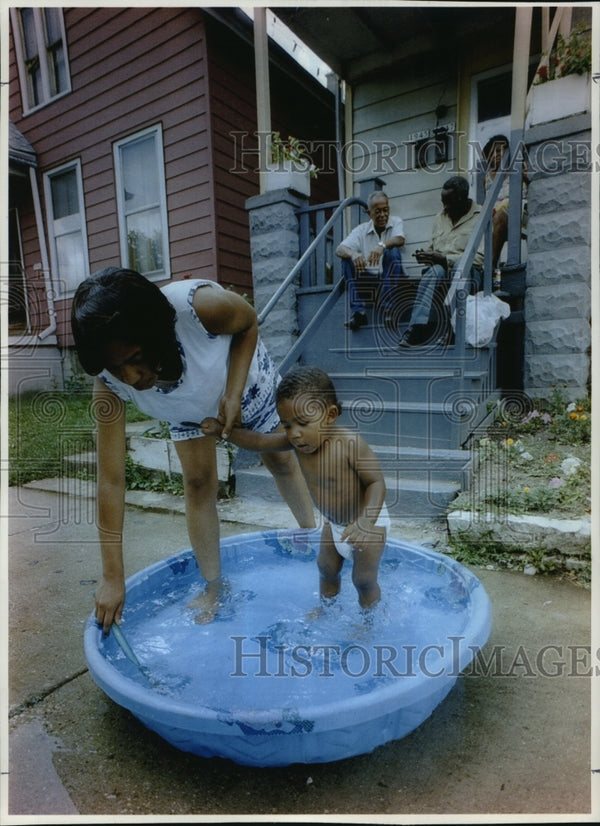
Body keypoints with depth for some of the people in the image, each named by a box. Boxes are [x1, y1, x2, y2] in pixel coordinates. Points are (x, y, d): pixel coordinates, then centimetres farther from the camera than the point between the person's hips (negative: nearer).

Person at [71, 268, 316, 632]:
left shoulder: (201, 305, -45)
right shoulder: (110, 386, -35)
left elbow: (249, 323, -21)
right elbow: (111, 482, -30)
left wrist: (233, 393, -32)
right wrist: (113, 577, -27)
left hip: (245, 376, -1)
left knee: (281, 462, 9)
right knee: (199, 484, -5)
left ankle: (313, 534, 34)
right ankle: (214, 586, 14)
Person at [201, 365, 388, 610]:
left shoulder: (350, 443, -37)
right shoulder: (296, 441, -17)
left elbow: (377, 482, -31)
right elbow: (258, 441, -8)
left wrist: (366, 521, -43)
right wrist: (222, 430, -17)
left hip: (369, 520, -6)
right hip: (333, 523, 6)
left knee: (364, 580, 9)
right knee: (326, 569, 22)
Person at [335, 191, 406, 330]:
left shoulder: (396, 222, 5)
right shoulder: (361, 230, 6)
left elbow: (400, 240, -19)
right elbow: (339, 250, -10)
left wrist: (382, 245, -40)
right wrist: (353, 254, -33)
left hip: (390, 277, -1)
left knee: (393, 251, -28)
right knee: (348, 259, -20)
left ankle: (387, 310, -33)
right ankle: (357, 312, -29)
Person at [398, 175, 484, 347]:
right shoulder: (440, 218, 21)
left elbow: (479, 258, -9)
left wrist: (444, 259, -17)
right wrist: (426, 255, 0)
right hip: (440, 270, 3)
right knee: (434, 272, -34)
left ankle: (449, 328, -43)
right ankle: (418, 326, -50)